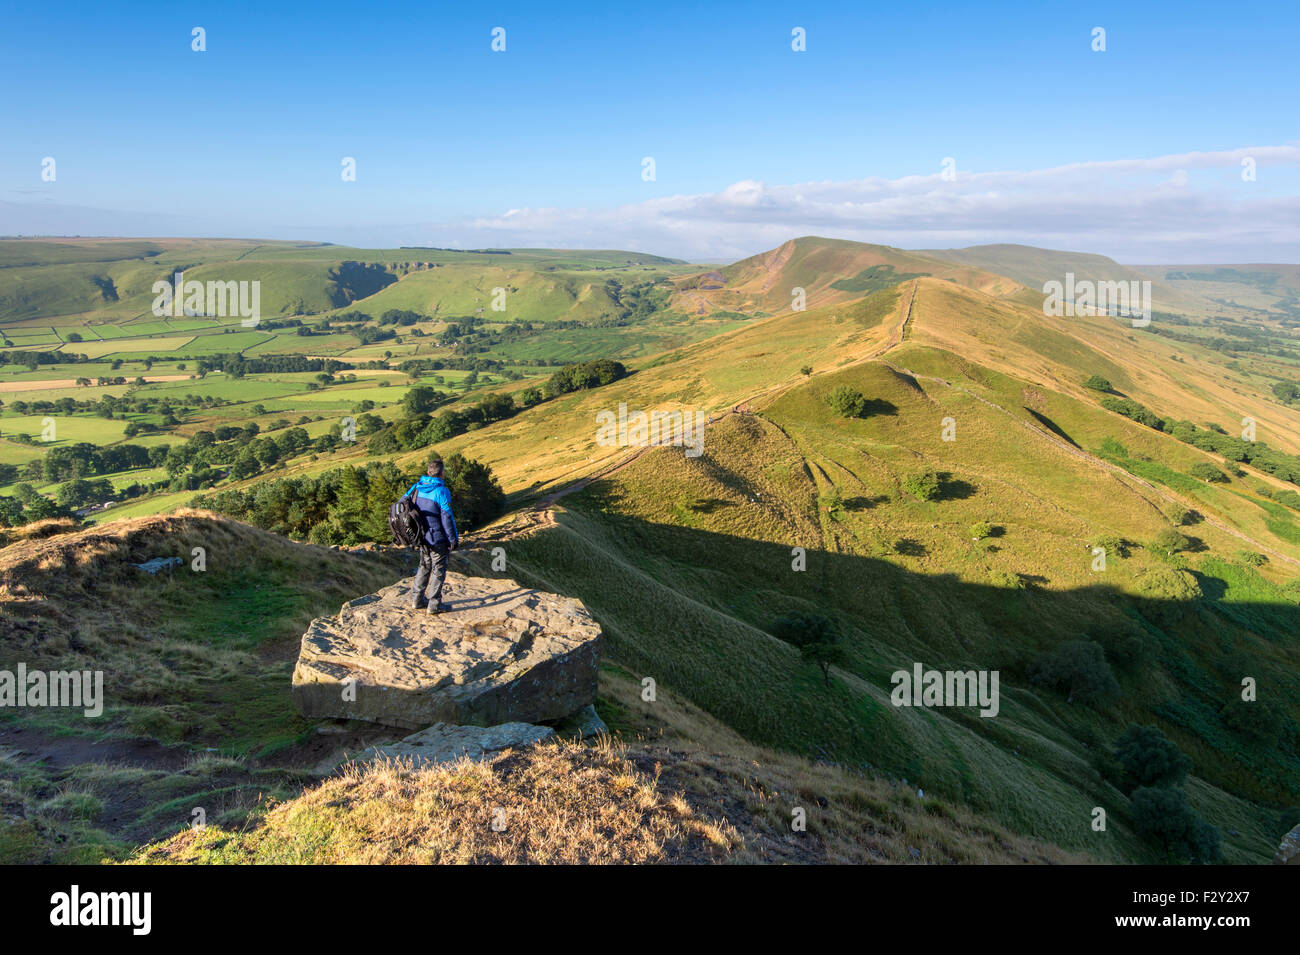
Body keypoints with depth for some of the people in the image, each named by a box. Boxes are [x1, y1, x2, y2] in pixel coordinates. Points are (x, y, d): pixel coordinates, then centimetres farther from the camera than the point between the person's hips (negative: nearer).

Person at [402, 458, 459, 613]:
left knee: (424, 566, 21)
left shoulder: (417, 487, 2)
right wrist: (454, 539, -10)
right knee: (439, 569, 6)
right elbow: (447, 517, -18)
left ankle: (417, 599, 25)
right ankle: (434, 604, 9)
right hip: (438, 538, -6)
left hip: (422, 537, 6)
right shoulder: (441, 491, -19)